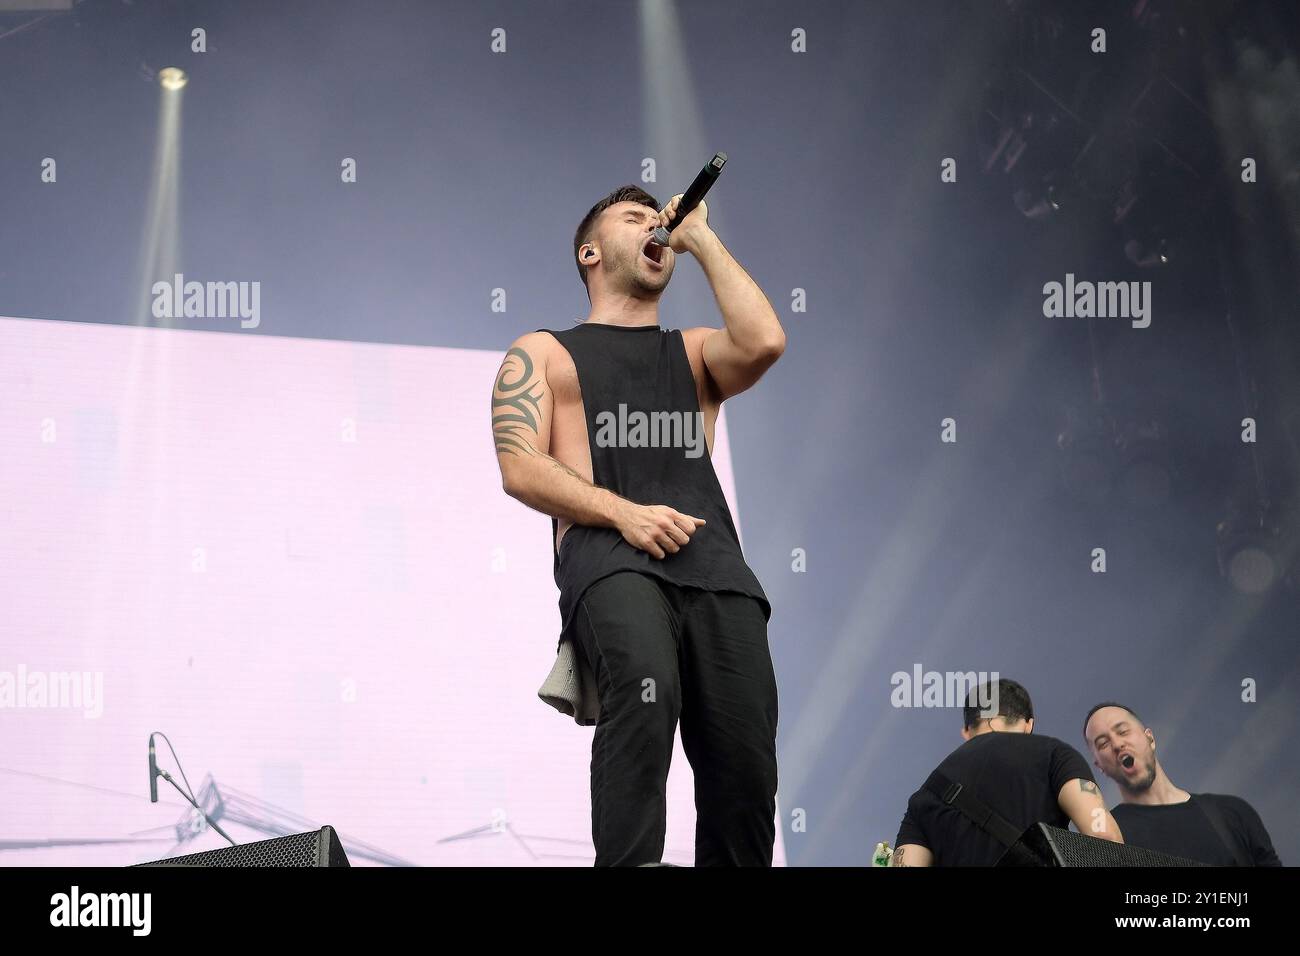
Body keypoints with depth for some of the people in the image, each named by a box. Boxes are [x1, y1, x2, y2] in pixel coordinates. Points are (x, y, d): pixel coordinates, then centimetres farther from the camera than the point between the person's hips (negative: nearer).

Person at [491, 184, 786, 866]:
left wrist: (700, 238, 14)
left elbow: (764, 343, 4)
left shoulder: (694, 352, 28)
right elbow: (521, 470, 5)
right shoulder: (542, 353, 21)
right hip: (610, 557, -3)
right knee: (646, 693, -35)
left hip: (713, 561, 3)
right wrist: (624, 513, -11)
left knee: (744, 762, -14)